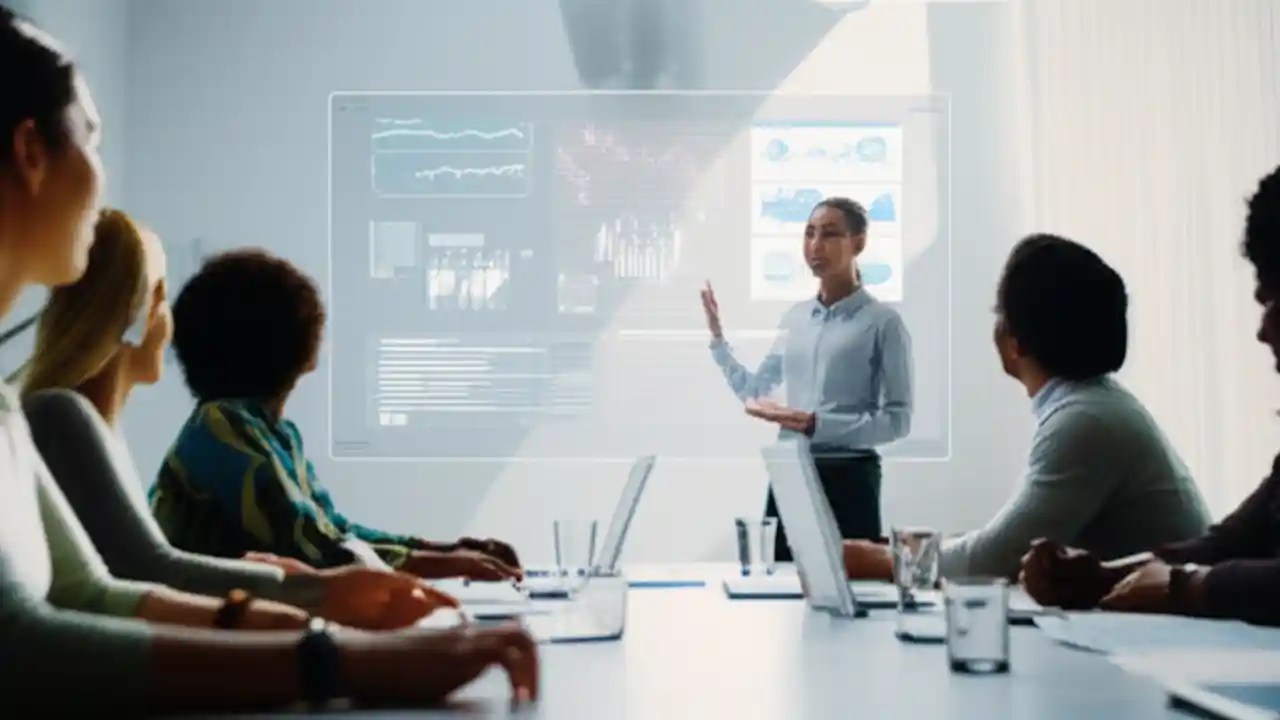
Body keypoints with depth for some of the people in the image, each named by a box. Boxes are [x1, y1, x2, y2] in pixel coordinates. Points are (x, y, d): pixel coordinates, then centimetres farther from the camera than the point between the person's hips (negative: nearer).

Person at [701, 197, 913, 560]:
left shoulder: (882, 322, -5)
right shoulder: (795, 317, 11)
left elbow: (897, 419, -11)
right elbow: (754, 390, 18)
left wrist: (817, 424, -20)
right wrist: (717, 337, 9)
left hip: (847, 477, -5)